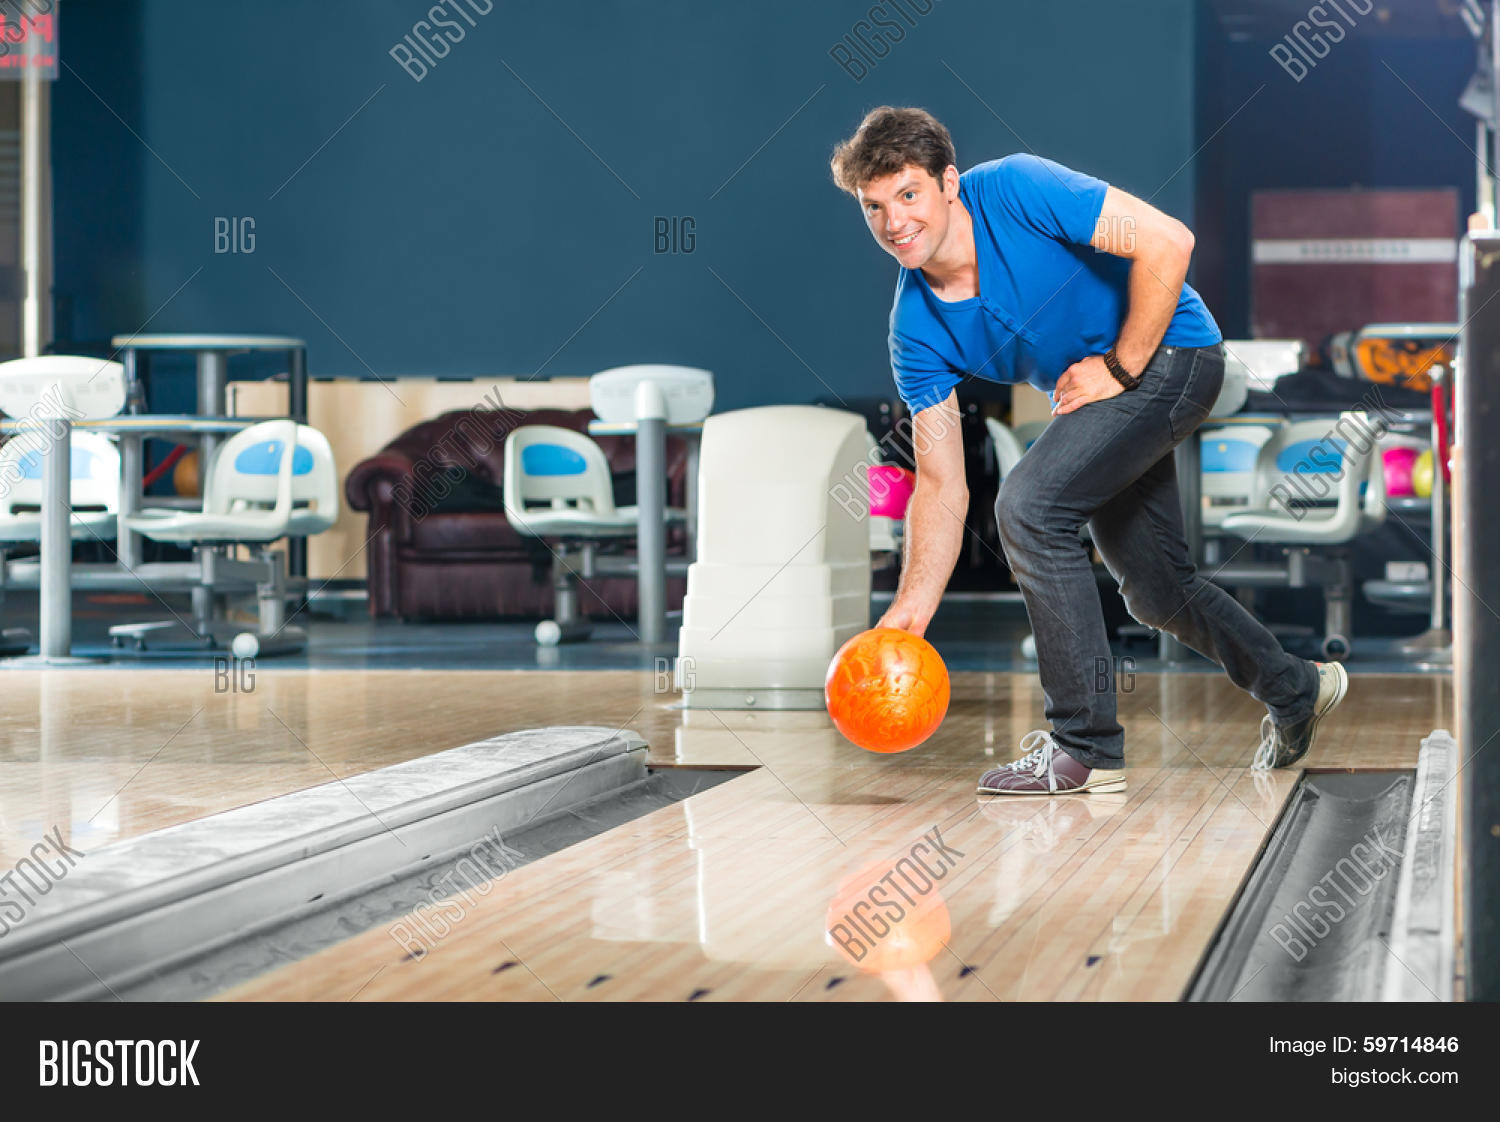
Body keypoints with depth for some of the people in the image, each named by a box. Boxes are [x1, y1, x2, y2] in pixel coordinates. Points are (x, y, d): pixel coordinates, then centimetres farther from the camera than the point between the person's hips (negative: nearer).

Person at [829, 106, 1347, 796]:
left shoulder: (1014, 190, -25)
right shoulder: (916, 331, -9)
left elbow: (1167, 242, -26)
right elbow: (942, 485, -9)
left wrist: (1118, 368, -22)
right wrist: (909, 612, -18)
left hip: (1166, 352, -7)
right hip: (1088, 400, 7)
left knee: (1029, 504, -23)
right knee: (1158, 592, 15)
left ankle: (1086, 747, -15)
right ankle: (1296, 691, 43)